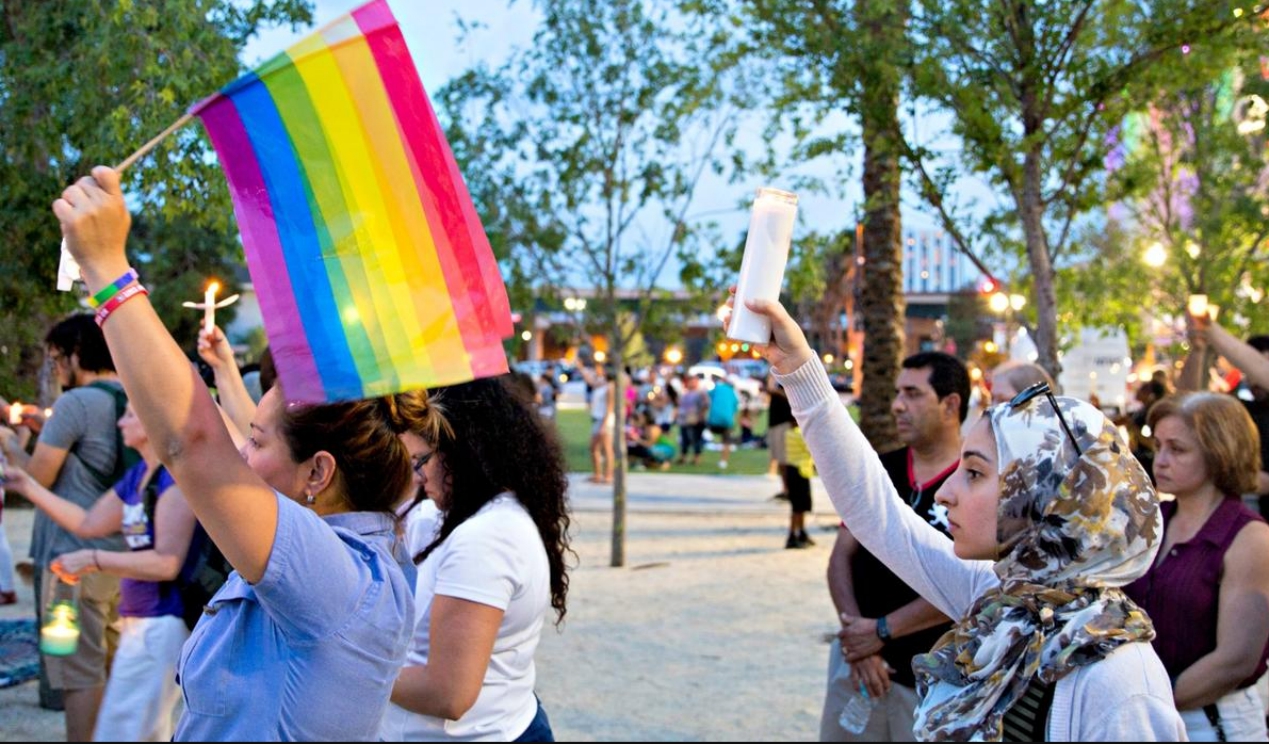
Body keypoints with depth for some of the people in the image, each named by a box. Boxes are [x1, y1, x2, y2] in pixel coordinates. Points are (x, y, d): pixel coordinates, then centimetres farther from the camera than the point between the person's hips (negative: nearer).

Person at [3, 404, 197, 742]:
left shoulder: (175, 479, -17)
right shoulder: (136, 477, 13)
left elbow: (167, 563, -22)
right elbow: (89, 523, 21)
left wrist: (92, 560, -17)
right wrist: (27, 486, 20)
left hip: (164, 622, -10)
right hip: (137, 620, 10)